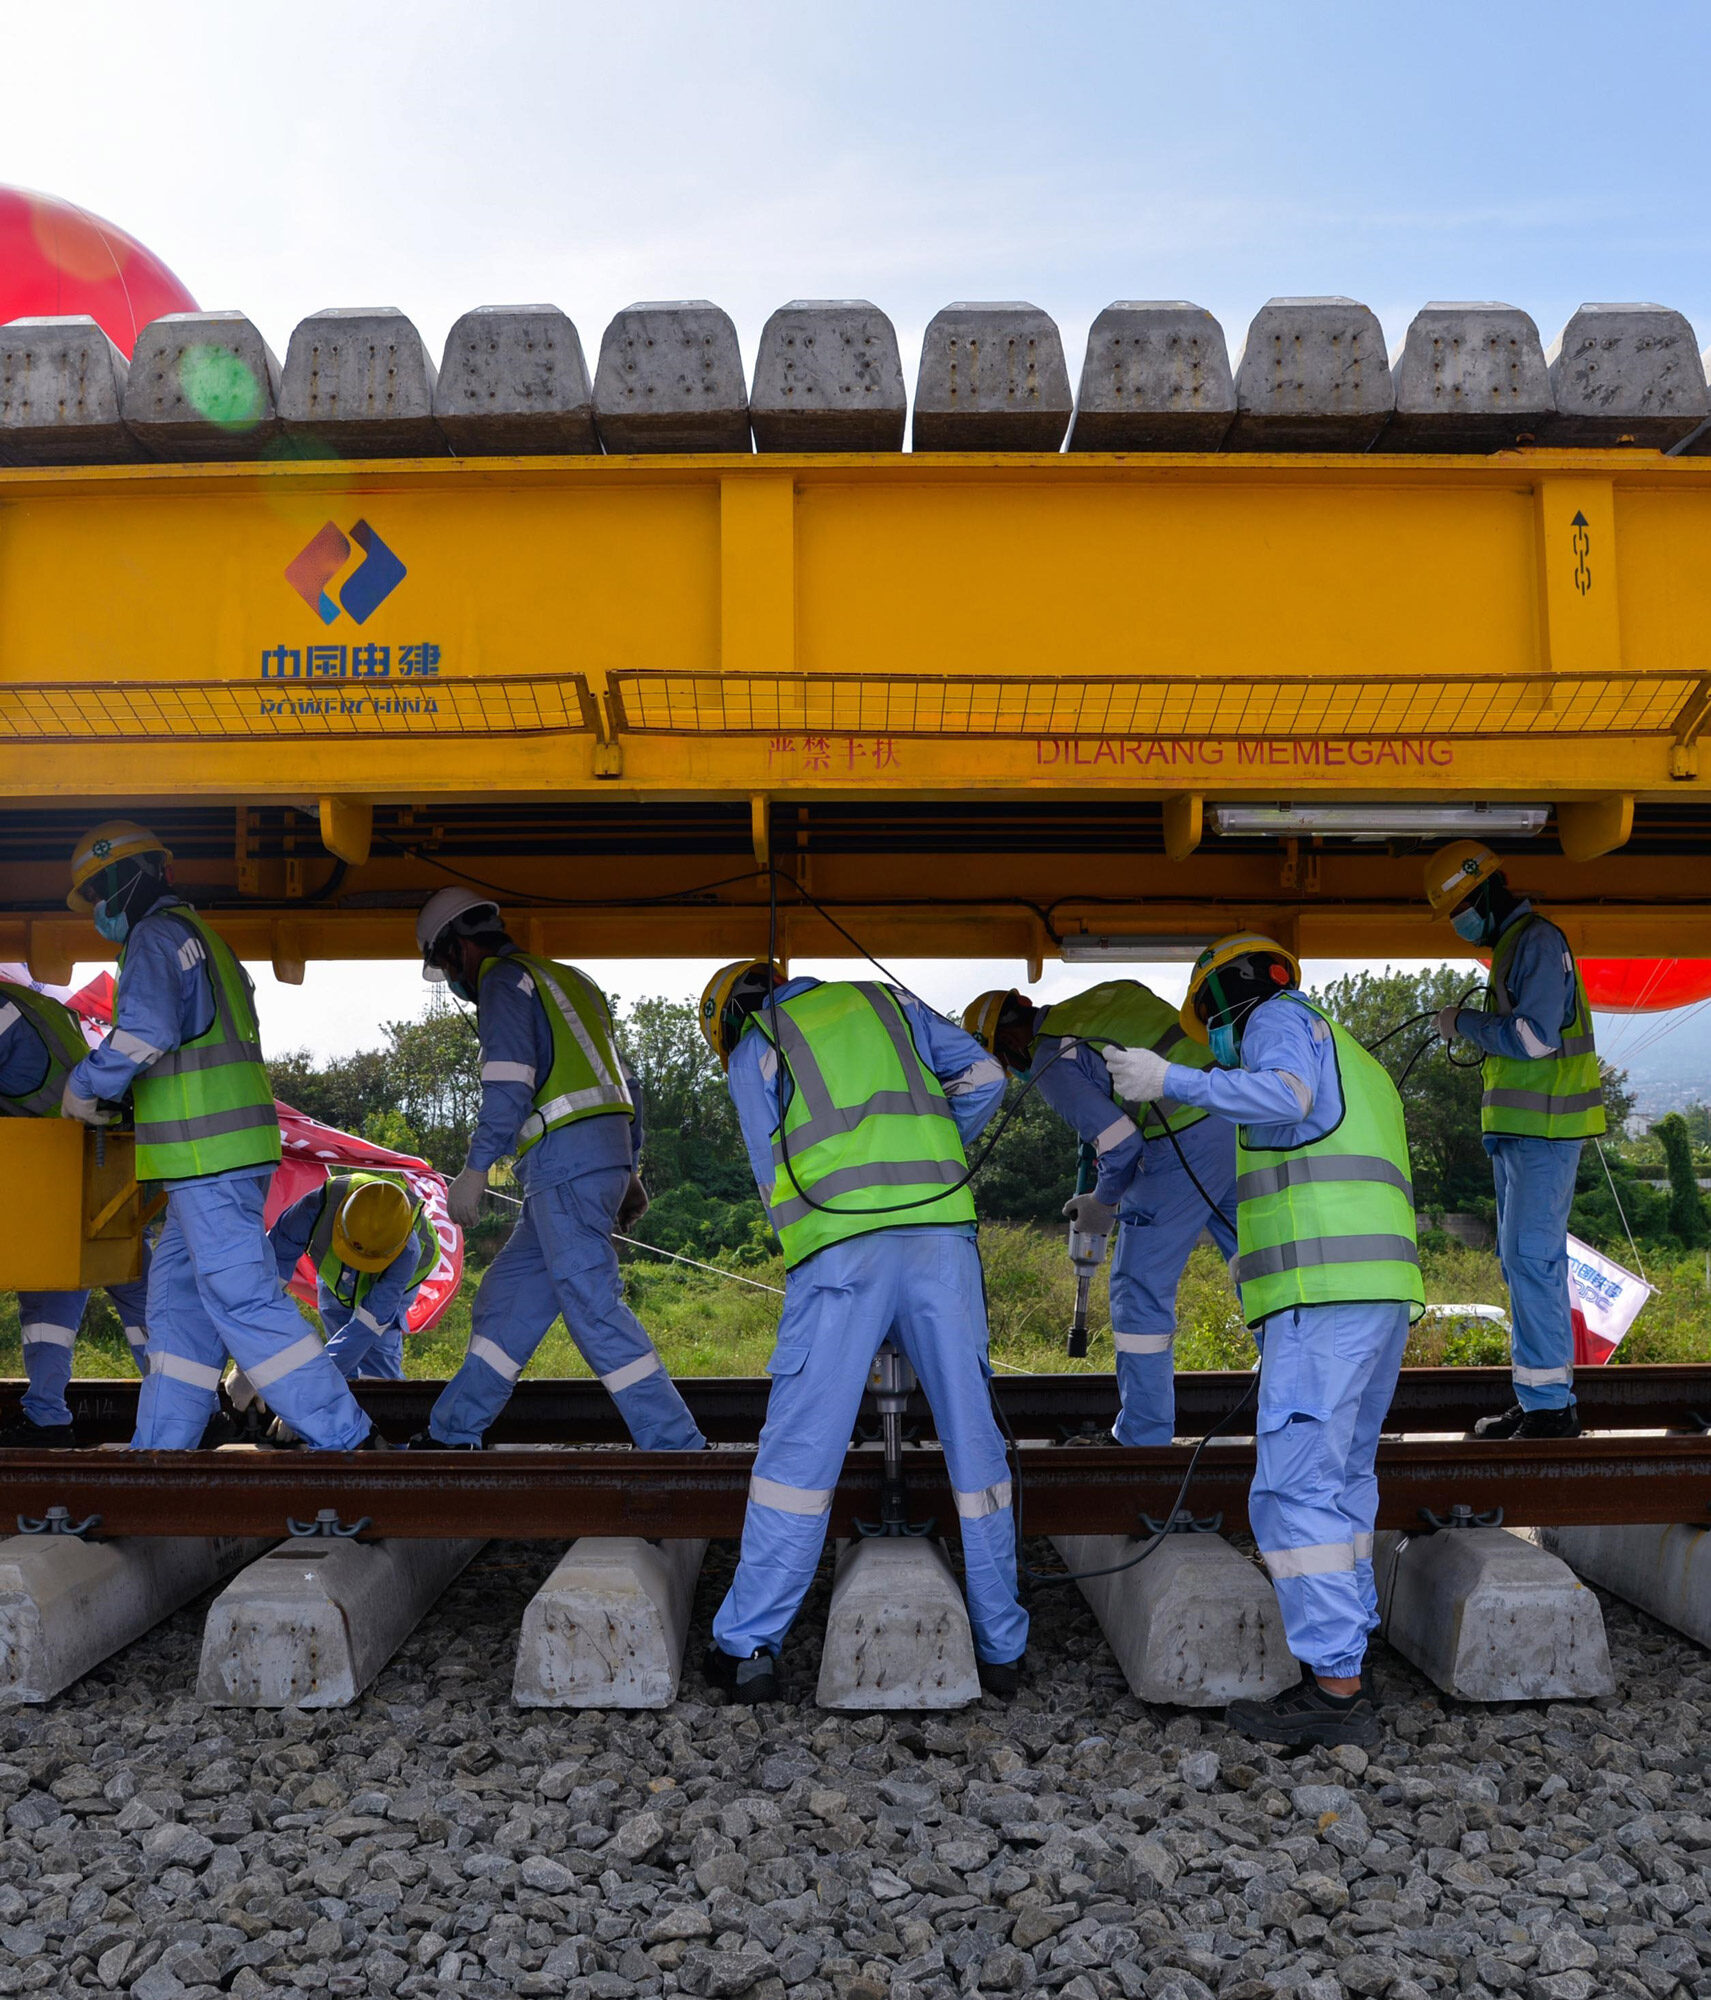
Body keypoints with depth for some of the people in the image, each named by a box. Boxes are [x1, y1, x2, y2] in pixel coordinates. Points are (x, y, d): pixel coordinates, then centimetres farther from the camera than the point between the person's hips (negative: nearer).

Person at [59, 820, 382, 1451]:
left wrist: (86, 1087, -6)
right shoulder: (203, 940, 25)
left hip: (209, 1160, -10)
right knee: (176, 1298, 13)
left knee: (241, 1298, -11)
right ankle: (162, 1446, 16)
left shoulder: (155, 936, -6)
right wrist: (117, 1101, 23)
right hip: (232, 1154, 10)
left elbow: (146, 1030, -21)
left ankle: (350, 1439, -12)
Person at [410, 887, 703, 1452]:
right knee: (506, 1296, 15)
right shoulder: (568, 979, 26)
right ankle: (451, 1434, 22)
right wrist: (629, 1169, 26)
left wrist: (476, 1169, -15)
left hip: (565, 1156, -10)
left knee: (592, 1305, -10)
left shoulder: (503, 980, -2)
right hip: (608, 1152, 10)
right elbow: (621, 1078, 24)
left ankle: (676, 1444, -12)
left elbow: (510, 1083, -15)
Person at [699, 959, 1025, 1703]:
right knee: (973, 1437, 9)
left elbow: (775, 1175, 12)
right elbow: (983, 1077, 16)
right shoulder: (884, 1001, 23)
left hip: (838, 1250, -2)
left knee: (799, 1447, 3)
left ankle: (749, 1646, 7)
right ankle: (1001, 1646, 16)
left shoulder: (751, 1052, 15)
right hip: (942, 1230, 3)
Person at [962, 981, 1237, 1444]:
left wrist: (1102, 1205, 8)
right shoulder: (1113, 993, 19)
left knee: (1141, 1288, 4)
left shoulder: (1050, 1062, -3)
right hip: (1239, 1122, 8)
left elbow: (1121, 1142, -12)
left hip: (1183, 1148, -8)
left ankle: (1143, 1438, 9)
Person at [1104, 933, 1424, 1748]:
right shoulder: (1356, 1070, 31)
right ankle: (1345, 1645, 23)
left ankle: (1334, 1689, -10)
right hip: (1383, 1292, 10)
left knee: (1296, 1489, -9)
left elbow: (1286, 1096, -20)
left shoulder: (1279, 1018, 4)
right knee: (1342, 1476, 19)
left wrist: (1171, 1081, -21)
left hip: (1323, 1295, -10)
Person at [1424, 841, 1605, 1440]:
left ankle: (1550, 1406, -7)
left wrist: (1463, 1023, -10)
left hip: (1546, 1127, -10)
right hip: (1520, 1129, 10)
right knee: (1522, 1258, 12)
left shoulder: (1538, 941, -13)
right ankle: (1537, 1396, 20)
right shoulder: (1513, 944, 19)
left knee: (1531, 1257, -11)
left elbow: (1535, 1035, -21)